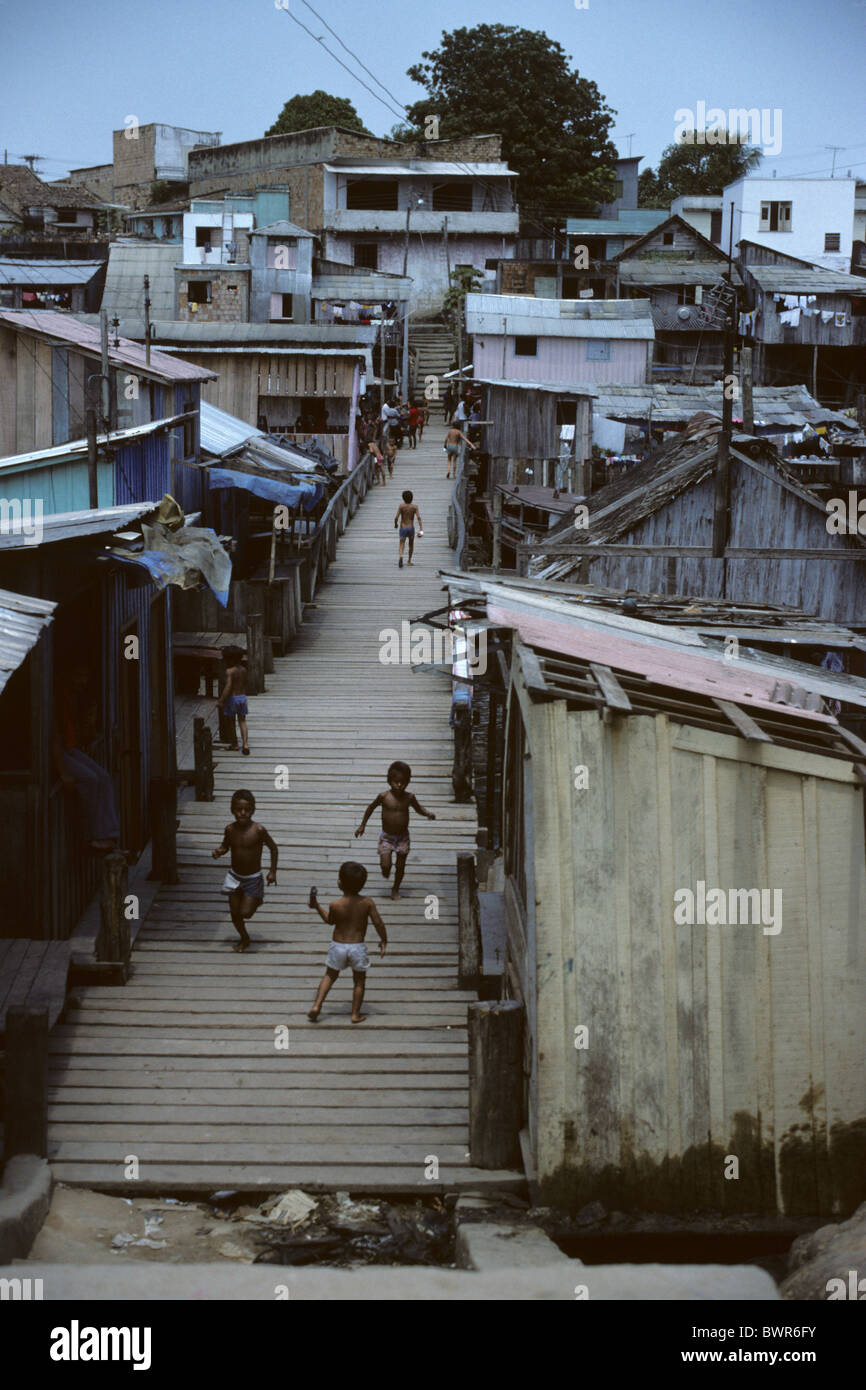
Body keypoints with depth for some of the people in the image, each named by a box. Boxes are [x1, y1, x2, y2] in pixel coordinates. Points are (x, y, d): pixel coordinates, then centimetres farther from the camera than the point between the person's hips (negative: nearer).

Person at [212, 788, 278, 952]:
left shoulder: (258, 830, -21)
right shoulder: (230, 830, -10)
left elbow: (273, 848, -9)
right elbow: (225, 846, 9)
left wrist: (272, 871, -9)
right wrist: (218, 851, -14)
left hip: (253, 878, -4)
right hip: (235, 877, 4)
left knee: (245, 913, -5)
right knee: (234, 912, 9)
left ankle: (257, 901, 29)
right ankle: (244, 938, 35)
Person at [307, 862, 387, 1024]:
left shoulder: (335, 905, -15)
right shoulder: (367, 903, -13)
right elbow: (378, 923, -9)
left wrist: (317, 906, 15)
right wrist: (383, 941, 6)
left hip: (338, 945, 0)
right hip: (358, 946, 0)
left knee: (330, 975, 21)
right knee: (359, 980, 17)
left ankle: (317, 1006, 13)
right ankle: (355, 1014, 20)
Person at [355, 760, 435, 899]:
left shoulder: (409, 797, -7)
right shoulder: (384, 796, -13)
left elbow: (418, 808, 12)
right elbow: (371, 807, 4)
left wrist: (428, 813, -10)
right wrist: (362, 825, 7)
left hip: (403, 837, 2)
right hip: (386, 837, -2)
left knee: (400, 866, 9)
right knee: (385, 865, -8)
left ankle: (396, 889, 31)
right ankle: (386, 872, 29)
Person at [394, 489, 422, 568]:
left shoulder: (401, 506, -6)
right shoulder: (414, 506, -4)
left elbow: (396, 517, -11)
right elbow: (419, 517, -15)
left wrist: (395, 524, 10)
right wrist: (421, 529, -18)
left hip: (403, 528, -1)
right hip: (411, 528, 1)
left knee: (402, 545, -5)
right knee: (411, 545, 24)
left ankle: (401, 557, -35)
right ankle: (409, 561, 31)